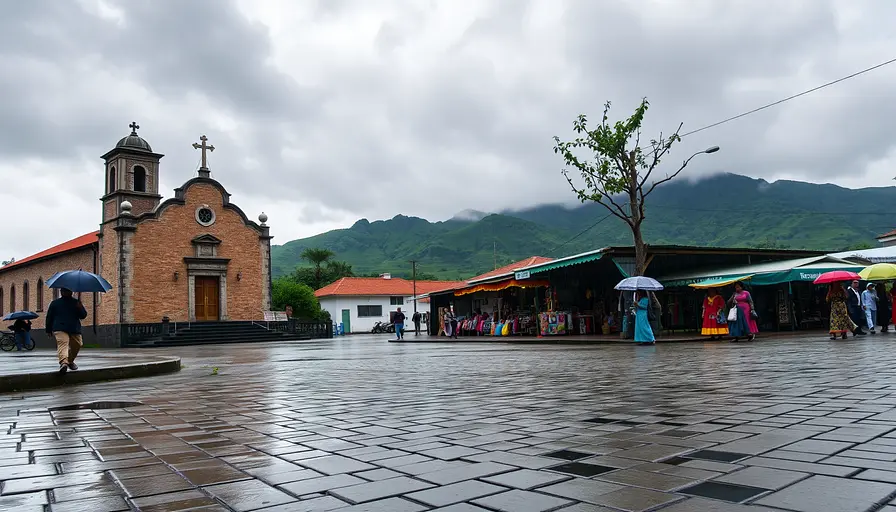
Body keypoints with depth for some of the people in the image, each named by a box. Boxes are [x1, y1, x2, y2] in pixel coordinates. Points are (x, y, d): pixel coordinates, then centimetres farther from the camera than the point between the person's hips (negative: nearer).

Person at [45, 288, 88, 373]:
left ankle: (70, 361, 31)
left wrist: (80, 308, -9)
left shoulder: (76, 303, 15)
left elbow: (83, 316, 11)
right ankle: (63, 362, -43)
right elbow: (49, 317, 17)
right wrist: (49, 330, 15)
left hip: (75, 330, 3)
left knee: (77, 345, 6)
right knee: (62, 344, -24)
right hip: (60, 329, -3)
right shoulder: (55, 303, 13)